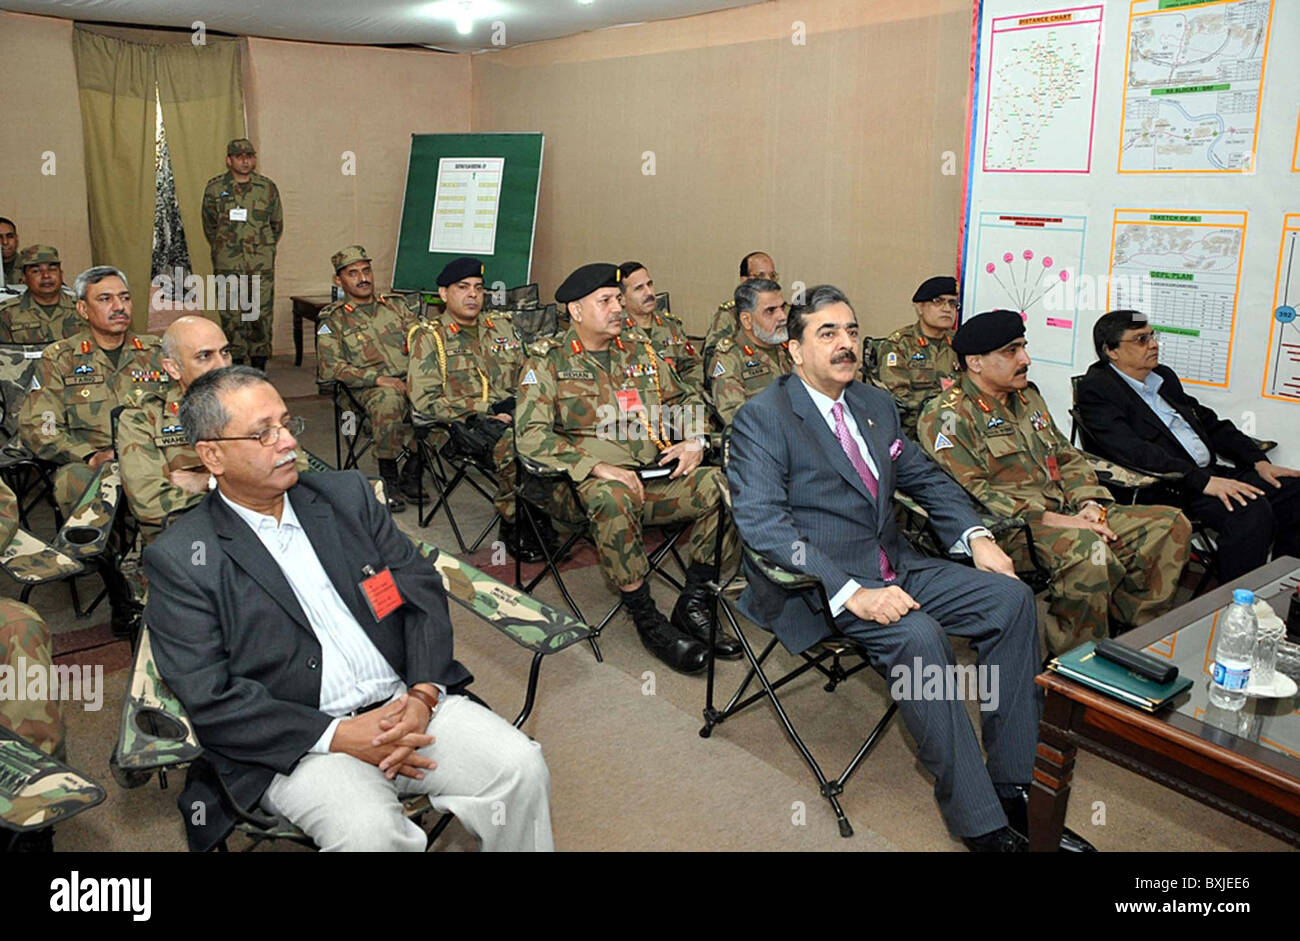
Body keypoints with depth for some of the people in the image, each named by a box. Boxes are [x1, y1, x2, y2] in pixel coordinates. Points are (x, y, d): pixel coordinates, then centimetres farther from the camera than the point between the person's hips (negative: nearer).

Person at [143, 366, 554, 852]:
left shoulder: (347, 493, 11)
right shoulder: (179, 560, -1)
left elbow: (422, 589, 7)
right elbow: (209, 698, -8)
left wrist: (423, 695, -9)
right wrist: (339, 736, -16)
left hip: (409, 704, 4)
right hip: (300, 743, -4)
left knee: (521, 768, -17)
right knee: (370, 830, -32)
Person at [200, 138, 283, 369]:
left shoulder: (267, 188, 5)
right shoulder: (215, 188, 5)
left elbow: (277, 225, 15)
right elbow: (209, 226, 15)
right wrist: (223, 249, 15)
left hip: (262, 265, 0)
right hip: (228, 265, 0)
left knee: (262, 314, -1)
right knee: (232, 316, 1)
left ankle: (259, 370, 7)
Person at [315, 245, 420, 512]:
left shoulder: (396, 305, 21)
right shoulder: (333, 320, 10)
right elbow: (330, 368, -3)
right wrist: (378, 378, -15)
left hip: (410, 380, 4)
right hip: (369, 388, -3)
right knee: (389, 401, -39)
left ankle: (411, 475, -11)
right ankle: (389, 479, -20)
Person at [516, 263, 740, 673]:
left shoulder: (640, 350, 16)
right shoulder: (547, 361, 0)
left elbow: (685, 399, 27)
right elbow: (530, 436, -11)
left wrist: (695, 440, 5)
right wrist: (599, 466, -22)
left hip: (655, 477, 5)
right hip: (585, 484, -5)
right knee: (613, 498, -39)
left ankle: (692, 607, -7)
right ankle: (647, 619, -21)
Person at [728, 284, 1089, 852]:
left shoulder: (876, 405, 14)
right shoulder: (762, 417, -9)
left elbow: (926, 479, 22)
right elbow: (762, 522, -20)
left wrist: (976, 537, 3)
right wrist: (851, 591, -29)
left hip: (895, 566, 8)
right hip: (818, 585, -7)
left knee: (1011, 597, -8)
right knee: (918, 636, -31)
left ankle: (1011, 784, -1)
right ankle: (978, 820, -16)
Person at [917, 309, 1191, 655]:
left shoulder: (1028, 396, 21)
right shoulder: (947, 416, -8)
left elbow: (1068, 456, 22)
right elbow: (971, 494, -17)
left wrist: (1089, 503, 1)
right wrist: (1050, 519, -21)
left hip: (1068, 515, 9)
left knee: (1170, 525, -2)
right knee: (1087, 548, -36)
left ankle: (1129, 631, 3)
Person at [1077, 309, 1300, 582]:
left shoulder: (1164, 376, 20)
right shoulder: (1096, 389, -8)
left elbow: (1210, 423, 25)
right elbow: (1133, 452, -20)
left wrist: (1259, 461, 10)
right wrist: (1203, 481, -25)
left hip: (1213, 473, 9)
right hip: (1168, 489, -9)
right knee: (1251, 510, -29)